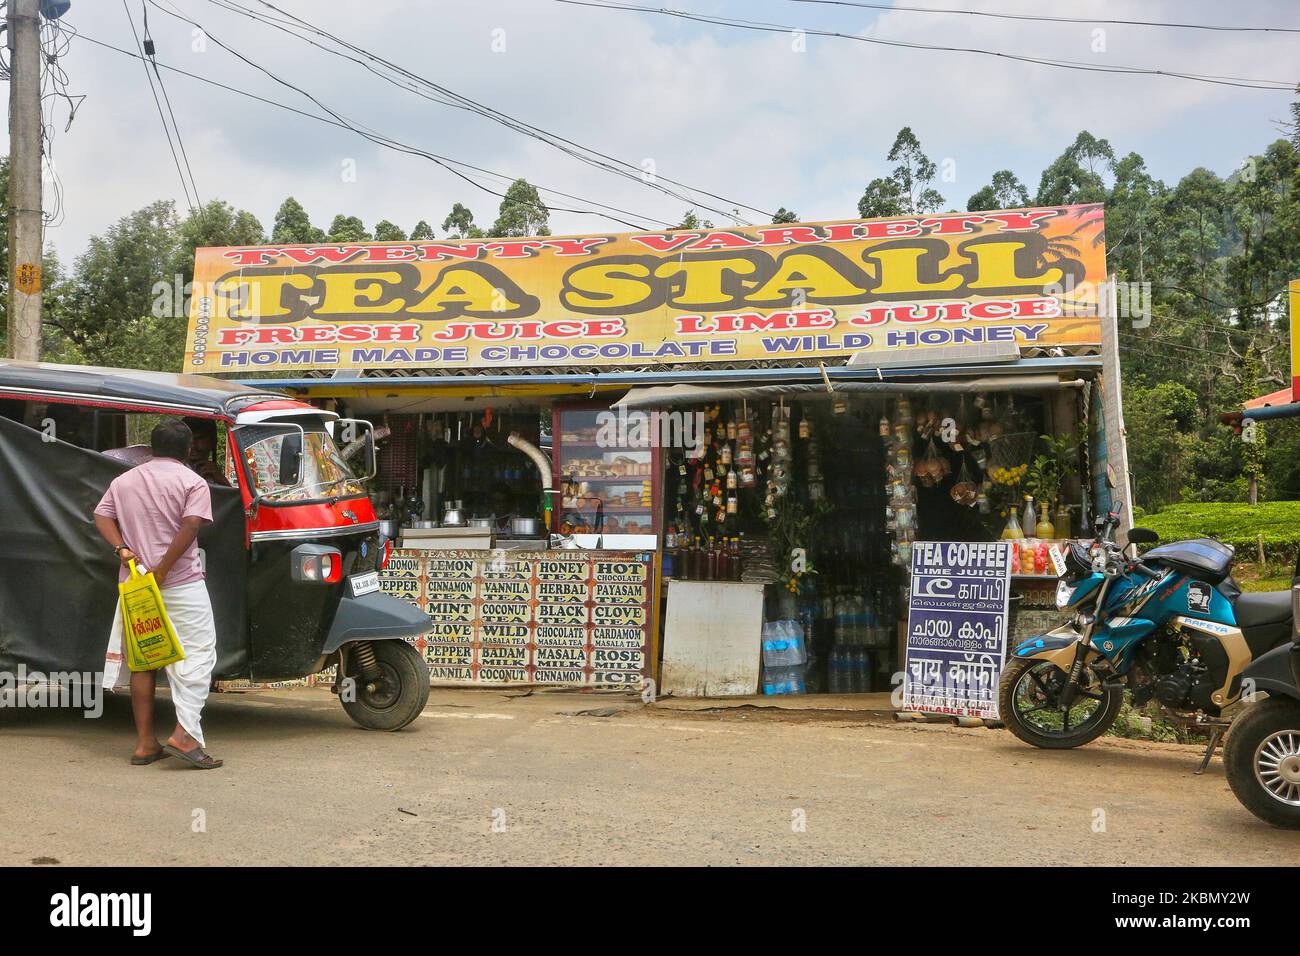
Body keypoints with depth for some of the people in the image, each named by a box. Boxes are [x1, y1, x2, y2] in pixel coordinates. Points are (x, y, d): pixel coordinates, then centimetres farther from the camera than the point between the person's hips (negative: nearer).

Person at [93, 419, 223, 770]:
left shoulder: (124, 481, 15)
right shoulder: (192, 482, -4)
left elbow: (101, 516, 5)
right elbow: (191, 526, -17)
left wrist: (122, 549, -6)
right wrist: (163, 569, -16)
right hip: (182, 584, -6)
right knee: (196, 655, -2)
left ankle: (145, 743, 13)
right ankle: (184, 734, -15)